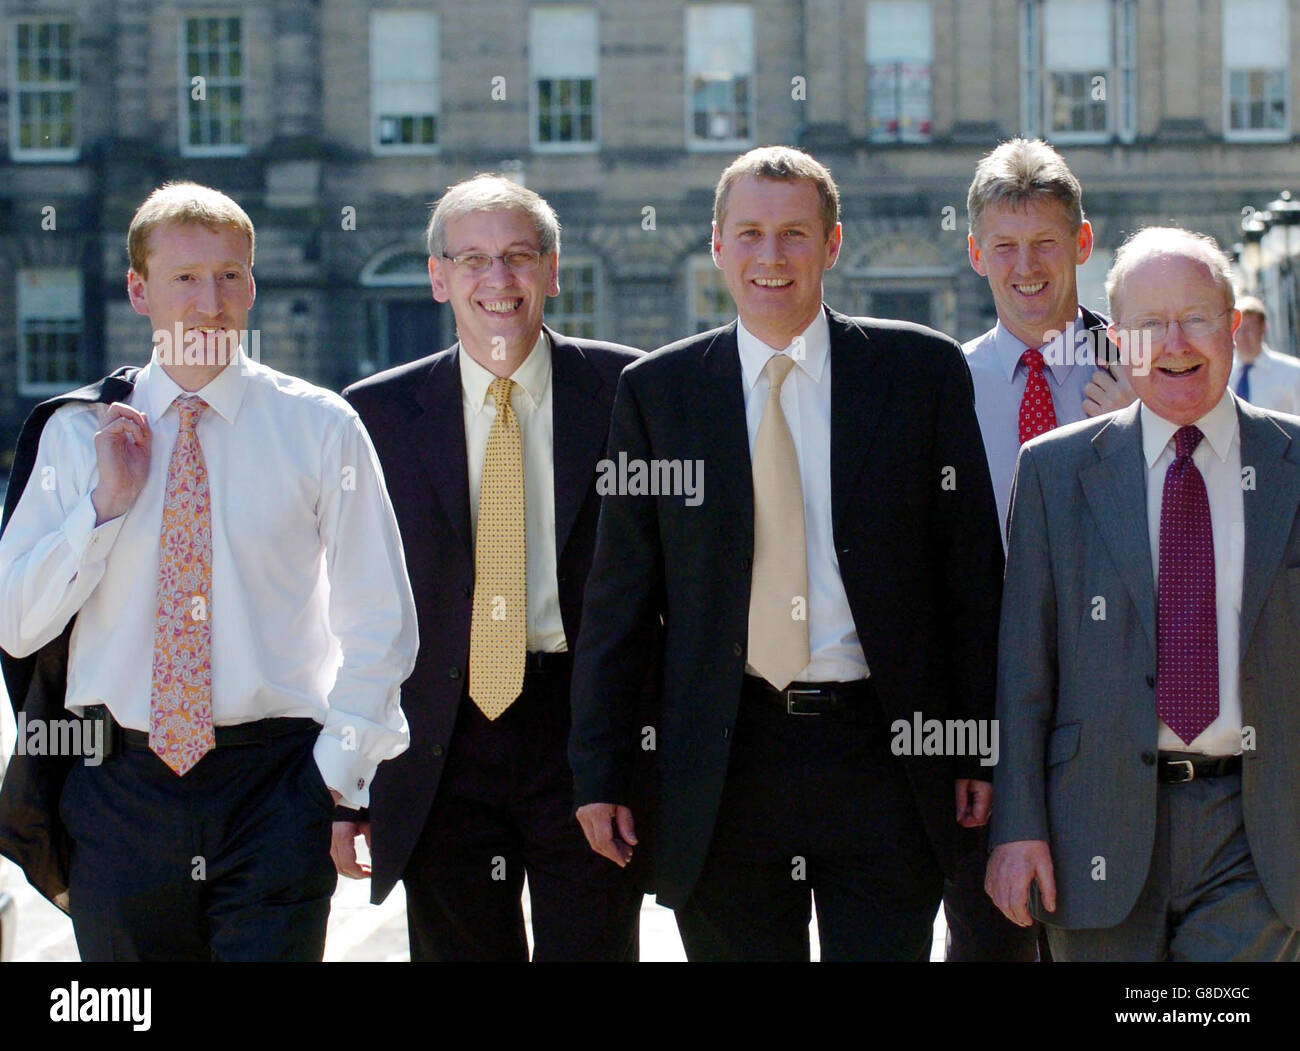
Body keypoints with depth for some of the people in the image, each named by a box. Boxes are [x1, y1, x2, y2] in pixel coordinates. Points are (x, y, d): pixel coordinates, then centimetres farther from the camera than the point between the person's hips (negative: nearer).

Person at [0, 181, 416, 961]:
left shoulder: (320, 428, 2)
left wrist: (339, 778, -4)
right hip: (122, 795, 2)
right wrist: (106, 503, -8)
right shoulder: (78, 433, 6)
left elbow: (379, 624, 5)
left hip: (271, 788, -2)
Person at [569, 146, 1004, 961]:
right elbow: (620, 594, 7)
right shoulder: (658, 392, 6)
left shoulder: (922, 372, 3)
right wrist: (600, 771, 4)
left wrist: (980, 746, 1)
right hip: (723, 765, 1)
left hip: (882, 760, -1)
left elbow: (973, 571, 5)